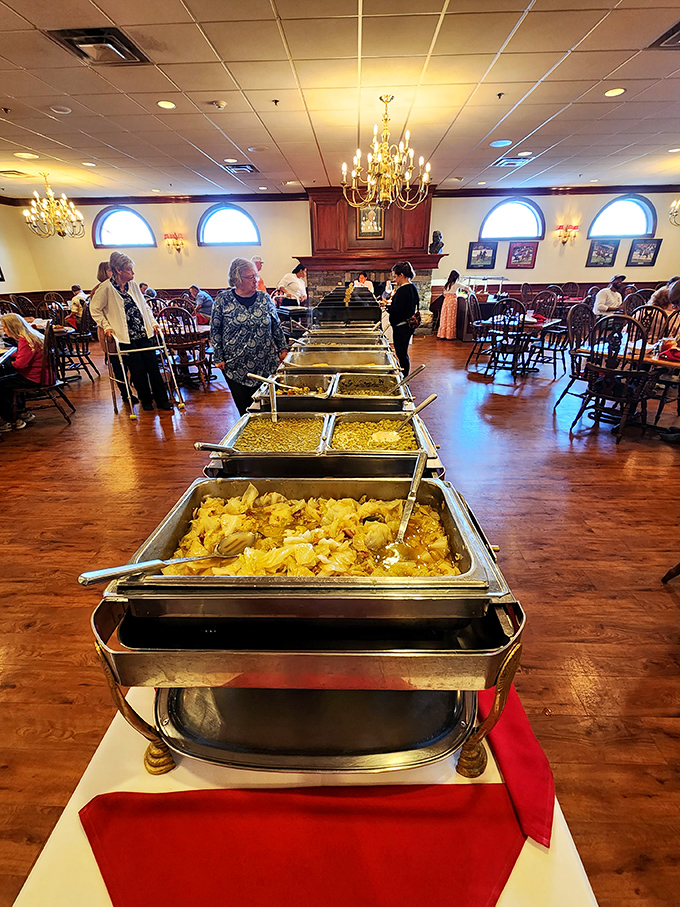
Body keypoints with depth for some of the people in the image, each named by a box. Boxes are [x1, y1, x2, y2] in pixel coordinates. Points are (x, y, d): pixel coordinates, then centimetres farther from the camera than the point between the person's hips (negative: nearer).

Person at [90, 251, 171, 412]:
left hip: (144, 334, 4)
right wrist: (106, 326, -6)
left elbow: (144, 306, 18)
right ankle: (146, 400, 18)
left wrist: (153, 323, 9)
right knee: (137, 370, 1)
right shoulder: (106, 288, -6)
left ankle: (162, 399, 11)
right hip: (126, 338, -4)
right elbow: (94, 309, 1)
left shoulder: (133, 285, 9)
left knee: (153, 367, 3)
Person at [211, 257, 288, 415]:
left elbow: (276, 326, 12)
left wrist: (283, 349, 8)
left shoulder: (264, 298, 4)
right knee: (243, 406, 5)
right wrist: (218, 358, -1)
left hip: (266, 363, 2)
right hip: (235, 365, -1)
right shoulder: (223, 300, -2)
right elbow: (215, 330, 1)